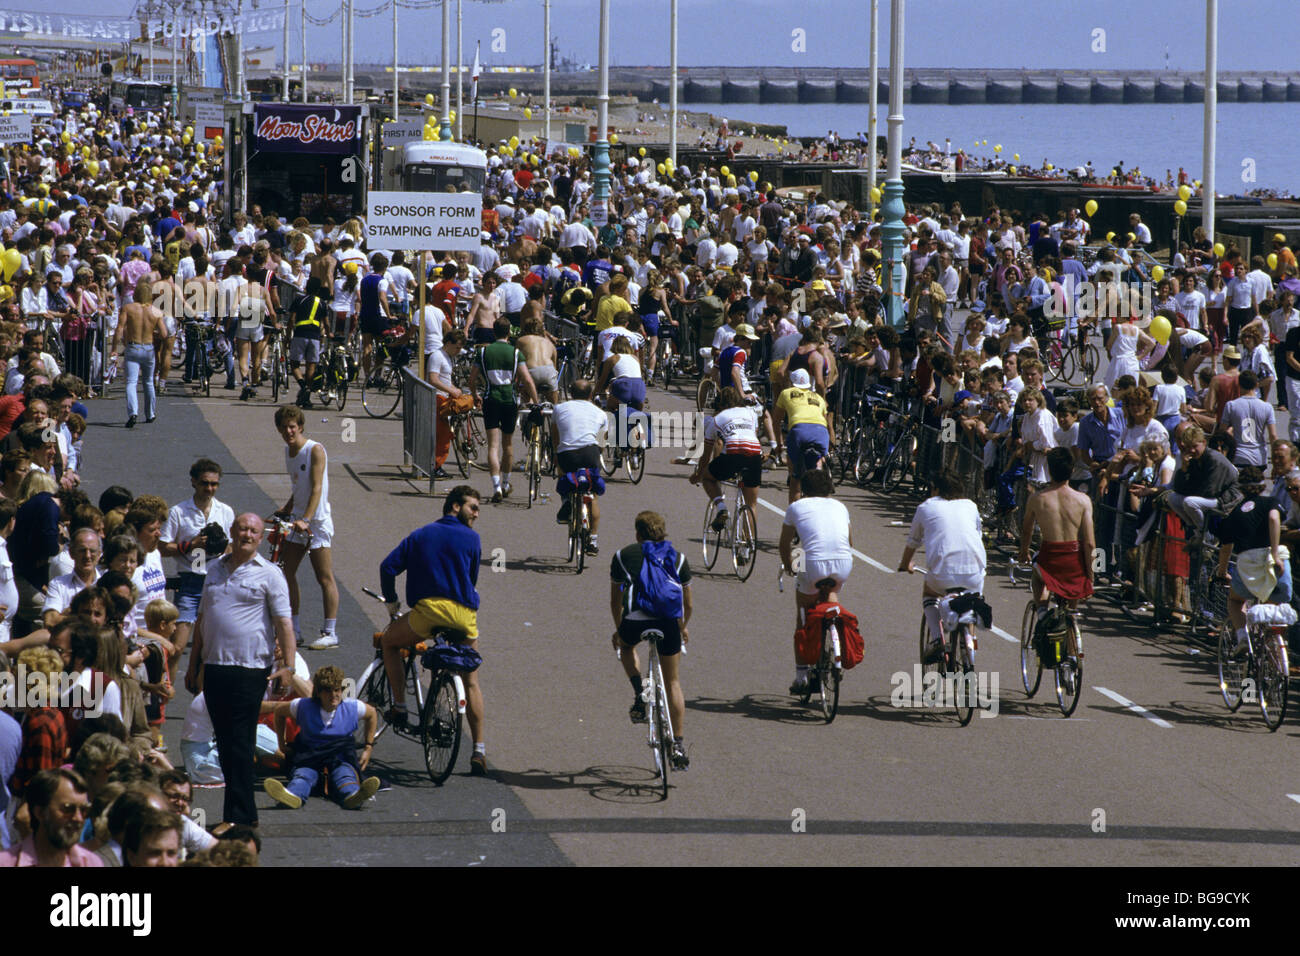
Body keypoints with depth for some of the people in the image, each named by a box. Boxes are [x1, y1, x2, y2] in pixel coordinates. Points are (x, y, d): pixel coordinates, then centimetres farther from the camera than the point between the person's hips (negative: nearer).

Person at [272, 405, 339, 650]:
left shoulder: (315, 450, -13)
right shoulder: (288, 450, 12)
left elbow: (316, 488, -20)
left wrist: (306, 519, -29)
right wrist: (284, 511, 17)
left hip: (318, 520, -8)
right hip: (297, 519, 8)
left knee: (325, 578, -5)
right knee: (286, 573, 7)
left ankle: (330, 633, -2)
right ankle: (294, 630, 15)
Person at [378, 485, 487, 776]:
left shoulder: (420, 536, 18)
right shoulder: (471, 538, 12)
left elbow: (388, 567, 10)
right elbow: (472, 578, 17)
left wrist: (391, 603, 22)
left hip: (428, 609, 0)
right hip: (464, 615, 0)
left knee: (389, 642, 30)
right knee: (471, 682, 15)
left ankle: (399, 707, 20)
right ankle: (479, 751, 10)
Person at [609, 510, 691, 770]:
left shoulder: (623, 556, 17)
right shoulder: (678, 558, 19)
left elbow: (615, 600, 23)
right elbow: (688, 605, 25)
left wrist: (619, 630, 38)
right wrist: (683, 629, 43)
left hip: (634, 622, -1)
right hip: (669, 623, 1)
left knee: (625, 644, 36)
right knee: (673, 683, 16)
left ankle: (639, 694, 14)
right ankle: (679, 746, 12)